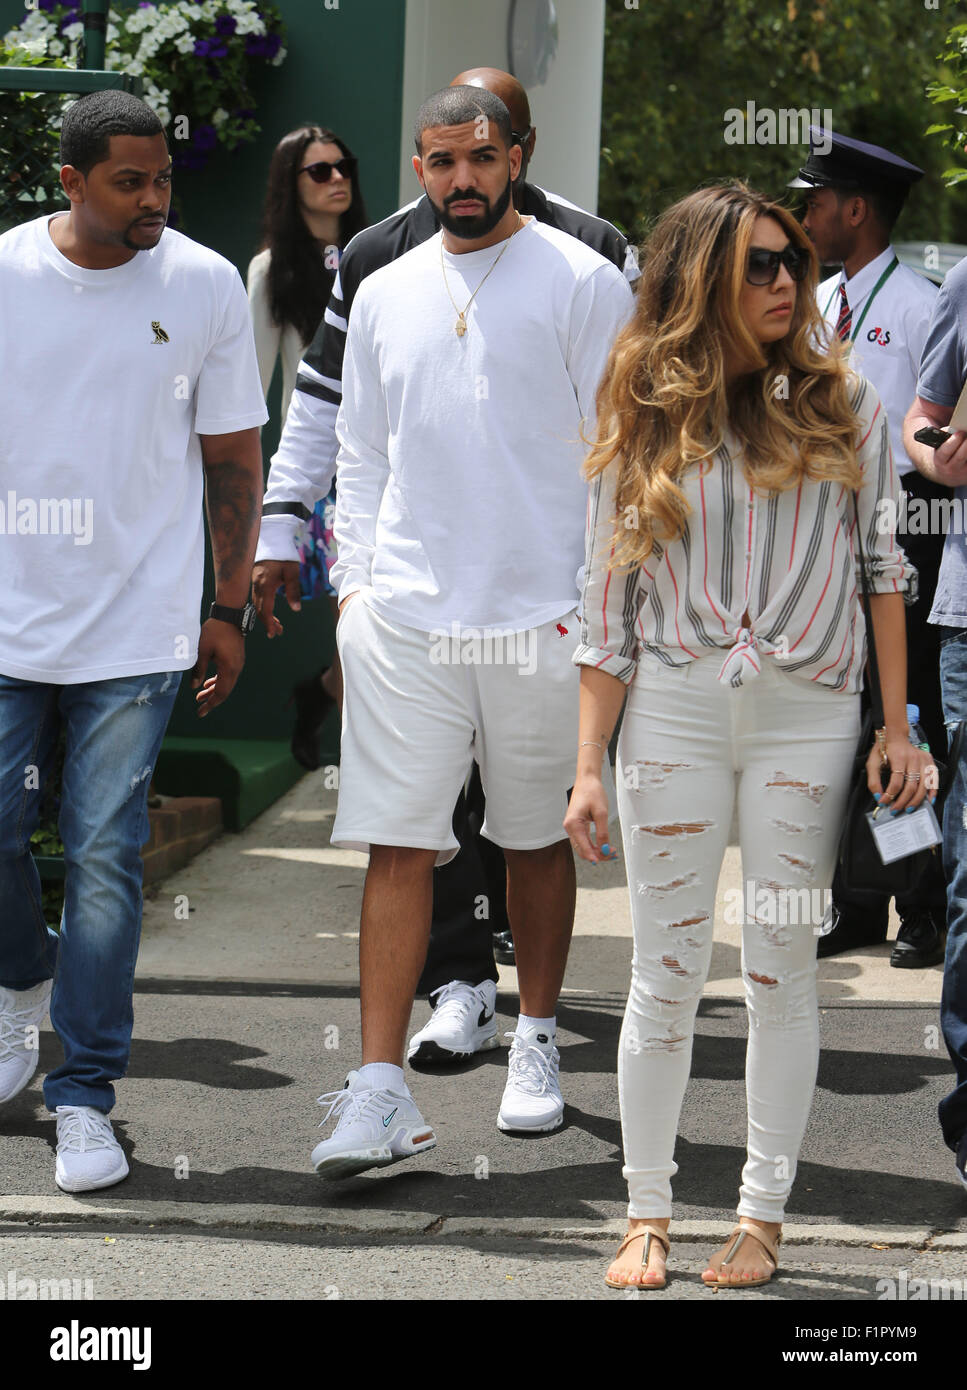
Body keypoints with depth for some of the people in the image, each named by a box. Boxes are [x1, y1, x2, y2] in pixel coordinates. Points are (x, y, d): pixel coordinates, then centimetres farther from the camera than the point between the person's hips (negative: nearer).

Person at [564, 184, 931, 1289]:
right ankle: (648, 1213, 14)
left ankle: (762, 1215, 12)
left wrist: (898, 727, 1)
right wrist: (589, 769, 1)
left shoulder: (839, 406, 4)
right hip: (672, 713, 0)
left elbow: (886, 562, 6)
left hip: (807, 717, 0)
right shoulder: (642, 427, 4)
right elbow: (608, 611, 5)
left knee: (781, 972, 3)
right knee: (666, 973, 3)